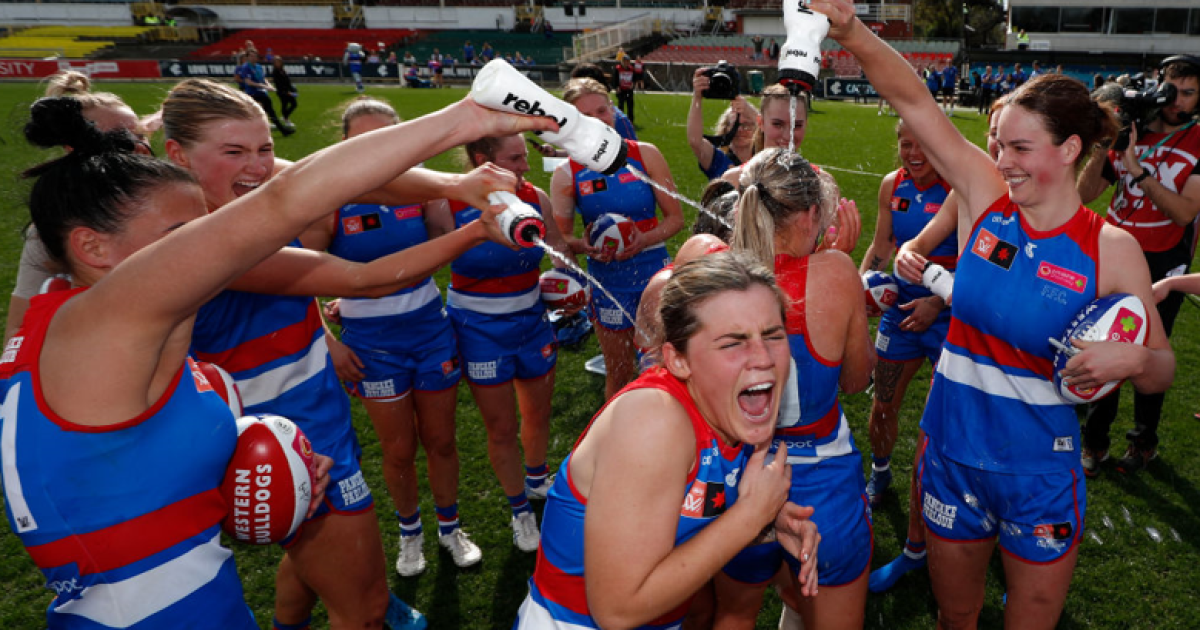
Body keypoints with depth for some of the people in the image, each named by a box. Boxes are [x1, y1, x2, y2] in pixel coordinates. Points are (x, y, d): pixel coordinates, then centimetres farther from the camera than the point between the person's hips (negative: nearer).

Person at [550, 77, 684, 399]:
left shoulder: (645, 155, -4)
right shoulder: (567, 174, -4)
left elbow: (676, 217, -1)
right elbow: (560, 237, 1)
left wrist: (644, 239, -19)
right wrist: (585, 246, -21)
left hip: (654, 268, 1)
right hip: (607, 278, 0)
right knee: (619, 373, 11)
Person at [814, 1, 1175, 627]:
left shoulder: (1111, 249, -10)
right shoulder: (986, 197, -7)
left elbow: (1161, 369, -2)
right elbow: (910, 98, -13)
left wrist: (1132, 359, -25)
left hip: (1041, 470, -1)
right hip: (952, 451, 2)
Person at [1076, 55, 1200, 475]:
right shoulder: (1130, 133, 2)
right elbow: (1085, 194, -1)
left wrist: (1137, 169, -25)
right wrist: (1101, 148, -15)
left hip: (1162, 266, -2)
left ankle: (1144, 440, 29)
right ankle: (1095, 440, 23)